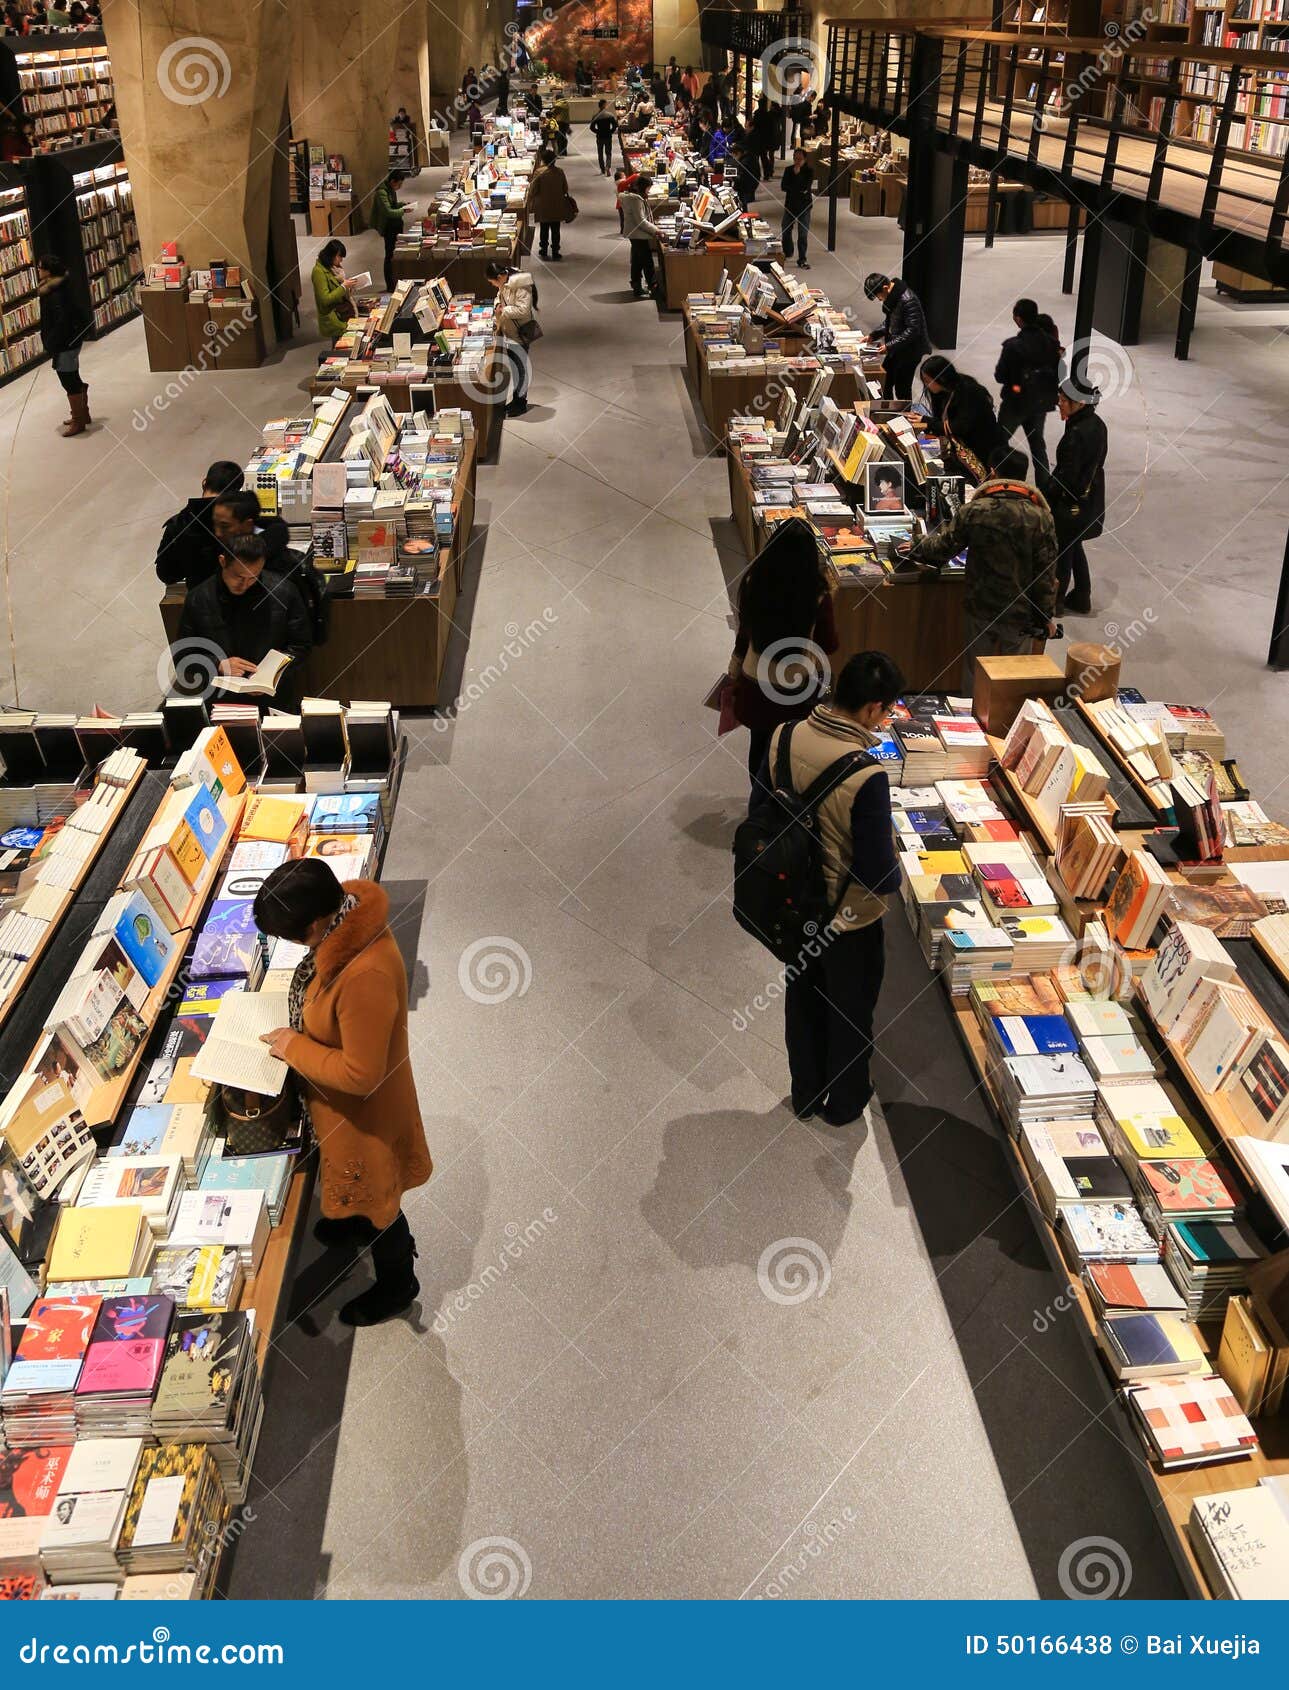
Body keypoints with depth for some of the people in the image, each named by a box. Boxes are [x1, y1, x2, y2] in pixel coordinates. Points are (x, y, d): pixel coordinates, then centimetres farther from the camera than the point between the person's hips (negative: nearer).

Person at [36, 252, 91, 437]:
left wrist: (51, 345, -20)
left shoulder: (55, 295, -22)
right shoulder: (59, 287, 6)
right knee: (74, 381, 20)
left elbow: (62, 322, -28)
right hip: (70, 343, 10)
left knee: (71, 384, 1)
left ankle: (78, 422, 11)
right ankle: (83, 414, 32)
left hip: (64, 346, -10)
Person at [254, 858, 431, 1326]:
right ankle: (359, 1224, 66)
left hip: (362, 1107, -8)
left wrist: (294, 1048, -22)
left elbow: (360, 1074, -32)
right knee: (355, 1179, 35)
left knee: (372, 1191, 20)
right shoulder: (347, 909, -17)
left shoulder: (365, 976, -44)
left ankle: (397, 1283, 46)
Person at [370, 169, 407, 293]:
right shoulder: (381, 192, -20)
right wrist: (403, 211, -21)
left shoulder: (390, 190, 9)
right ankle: (390, 286, 1)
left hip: (395, 225, 9)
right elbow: (388, 212, -27)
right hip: (389, 228, -9)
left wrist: (403, 204, 7)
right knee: (390, 256, -4)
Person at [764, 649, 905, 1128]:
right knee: (851, 1009, 21)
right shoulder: (866, 775, -33)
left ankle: (805, 1095, 46)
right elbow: (879, 873, -27)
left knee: (803, 998, 26)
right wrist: (894, 876, -5)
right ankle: (844, 1102, 43)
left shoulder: (784, 736, -15)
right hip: (849, 917, -5)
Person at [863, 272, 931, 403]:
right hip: (896, 348, 9)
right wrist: (873, 336, 6)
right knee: (885, 381, 13)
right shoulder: (891, 296, 2)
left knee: (902, 388, -2)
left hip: (910, 350, -9)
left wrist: (889, 346, -26)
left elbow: (913, 330, -26)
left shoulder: (907, 300, -26)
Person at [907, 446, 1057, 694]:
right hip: (1021, 614, -1)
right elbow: (1046, 572, -8)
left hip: (979, 608, 1)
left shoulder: (974, 511, -12)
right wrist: (1047, 615, 3)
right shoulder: (1041, 518, -12)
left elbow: (942, 549, -2)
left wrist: (918, 546, 19)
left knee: (975, 675, 16)